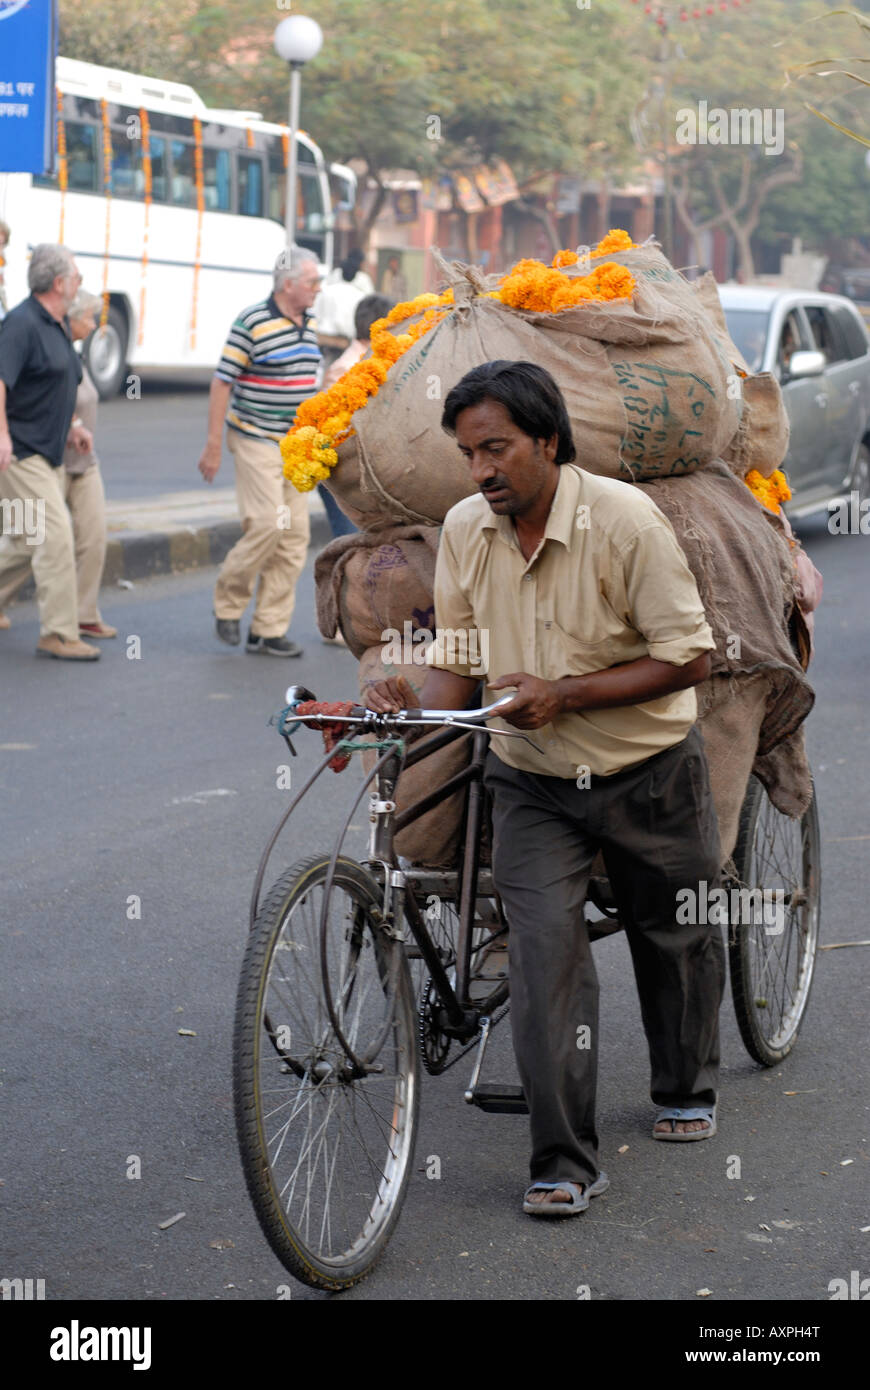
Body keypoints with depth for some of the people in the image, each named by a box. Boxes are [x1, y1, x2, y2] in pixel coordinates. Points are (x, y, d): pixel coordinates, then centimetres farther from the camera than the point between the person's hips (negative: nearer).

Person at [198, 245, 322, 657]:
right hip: (257, 442, -7)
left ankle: (269, 629, 8)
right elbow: (222, 382, -11)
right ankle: (227, 603, 6)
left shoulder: (308, 325, 11)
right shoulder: (252, 323, -12)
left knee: (294, 537, 3)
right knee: (266, 525, -15)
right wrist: (213, 445, -13)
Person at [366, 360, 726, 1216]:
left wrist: (564, 693, -26)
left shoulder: (626, 520, -21)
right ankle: (564, 1163, -8)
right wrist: (416, 708, -18)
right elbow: (457, 657, 3)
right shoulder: (464, 529, -7)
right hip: (532, 782, 2)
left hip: (648, 775, -2)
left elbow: (685, 658, -19)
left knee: (673, 936, 16)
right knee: (544, 950, -13)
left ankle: (686, 1089, 44)